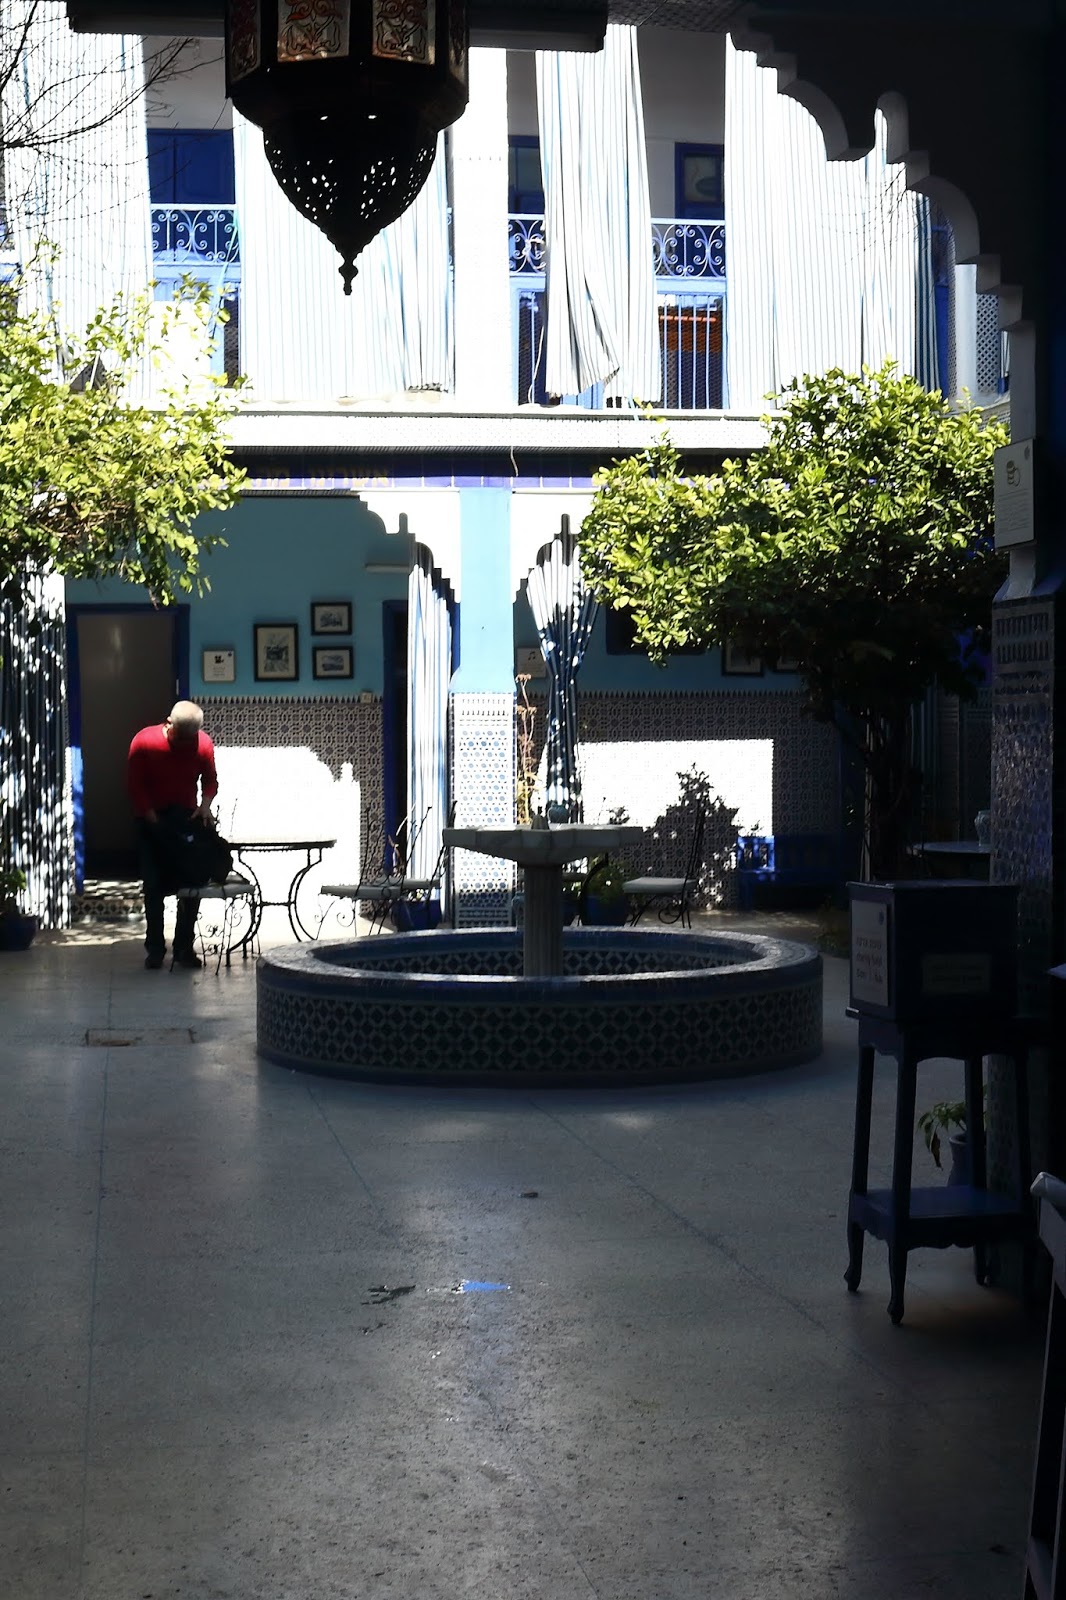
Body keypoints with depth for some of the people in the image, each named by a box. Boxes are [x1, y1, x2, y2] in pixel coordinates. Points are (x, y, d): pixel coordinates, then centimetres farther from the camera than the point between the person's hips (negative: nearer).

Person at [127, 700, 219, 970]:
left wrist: (205, 805, -19)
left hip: (187, 817, 2)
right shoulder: (144, 742, -18)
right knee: (154, 886, -3)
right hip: (152, 819, -2)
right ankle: (155, 948, 6)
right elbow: (135, 786, -11)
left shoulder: (203, 744, -13)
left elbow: (209, 781, 1)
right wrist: (154, 821, -18)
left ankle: (184, 947, 5)